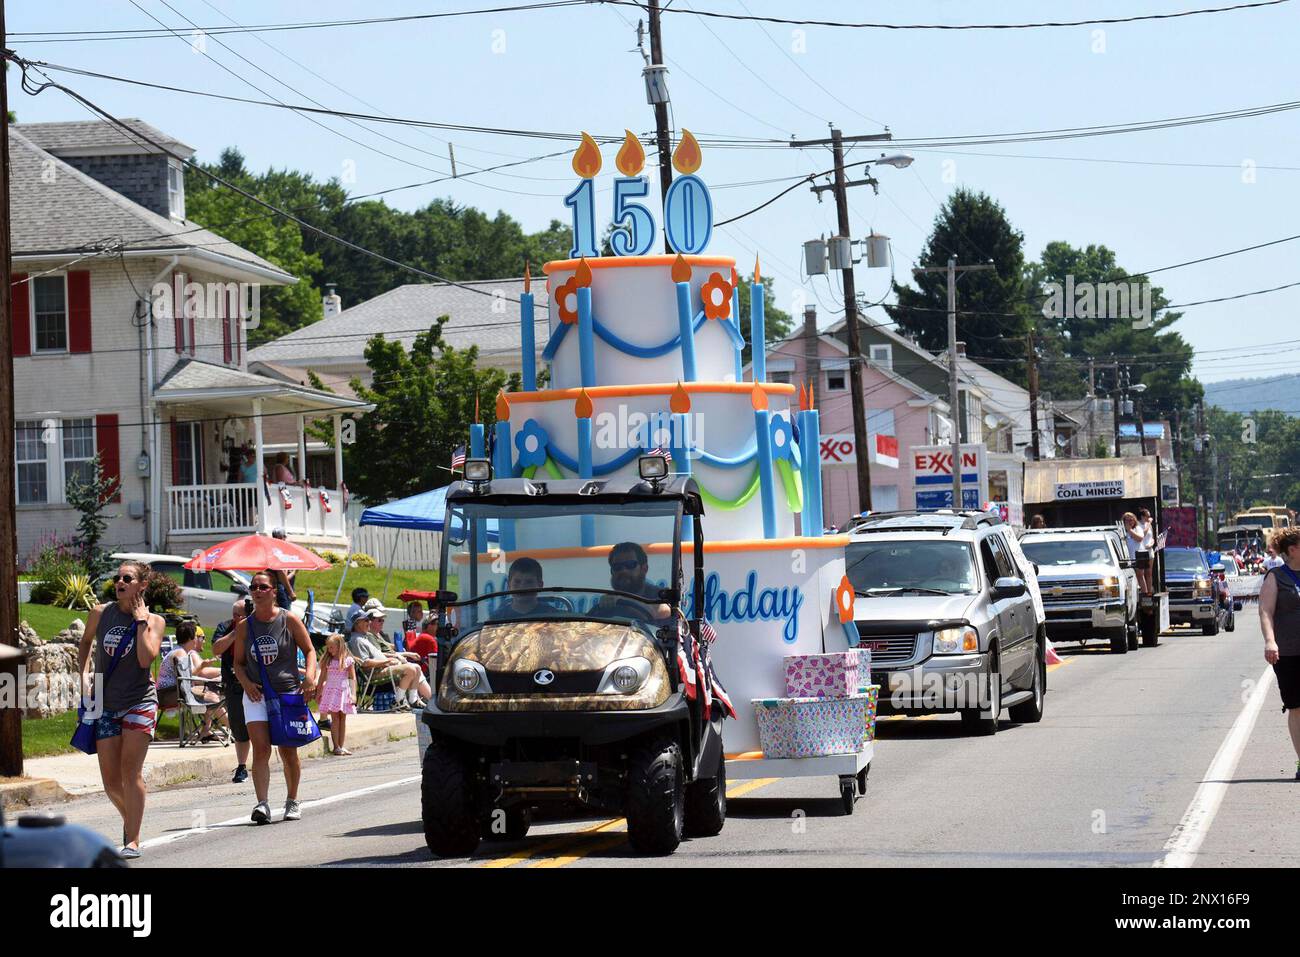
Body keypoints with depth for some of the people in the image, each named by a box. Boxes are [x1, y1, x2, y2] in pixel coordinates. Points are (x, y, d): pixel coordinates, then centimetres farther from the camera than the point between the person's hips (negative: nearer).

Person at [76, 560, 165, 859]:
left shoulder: (154, 620, -4)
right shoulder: (100, 613, 3)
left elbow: (146, 659, -18)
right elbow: (85, 643, 21)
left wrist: (141, 621, -13)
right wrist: (84, 677, 8)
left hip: (139, 702, -3)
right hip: (105, 703, 3)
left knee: (130, 770, -13)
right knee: (110, 780, 3)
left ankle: (133, 841, -11)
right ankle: (130, 818, 32)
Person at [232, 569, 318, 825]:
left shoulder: (289, 621, -1)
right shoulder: (244, 626, 5)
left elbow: (309, 650, 5)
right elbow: (238, 662, 13)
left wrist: (310, 675, -12)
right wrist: (246, 683, -7)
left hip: (287, 691, -1)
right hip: (256, 695, 1)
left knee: (288, 751, 6)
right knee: (260, 748, -14)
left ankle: (293, 801, 24)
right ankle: (262, 804, -23)